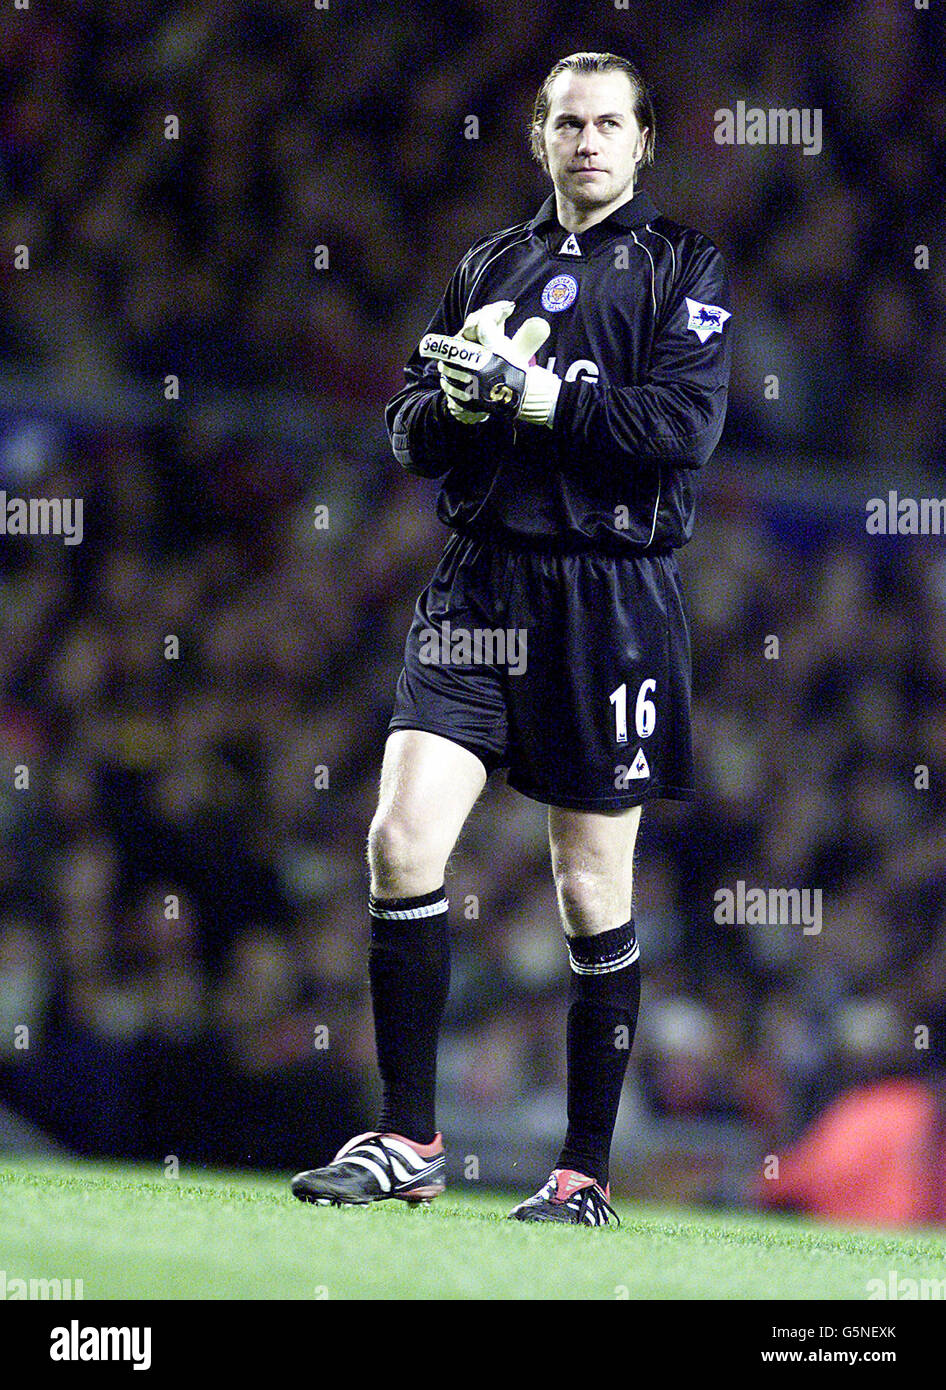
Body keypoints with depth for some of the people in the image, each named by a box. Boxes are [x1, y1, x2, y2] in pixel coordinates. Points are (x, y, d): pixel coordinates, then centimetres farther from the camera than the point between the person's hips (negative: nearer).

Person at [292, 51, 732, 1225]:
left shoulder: (682, 266, 4)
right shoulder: (488, 267, 17)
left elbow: (685, 423, -11)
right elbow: (410, 429, 16)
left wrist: (531, 391, -15)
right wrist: (453, 403, -6)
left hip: (610, 596, -3)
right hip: (480, 585, 3)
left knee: (594, 891, 2)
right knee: (403, 840, -12)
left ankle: (587, 1171, 11)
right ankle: (407, 1141, -3)